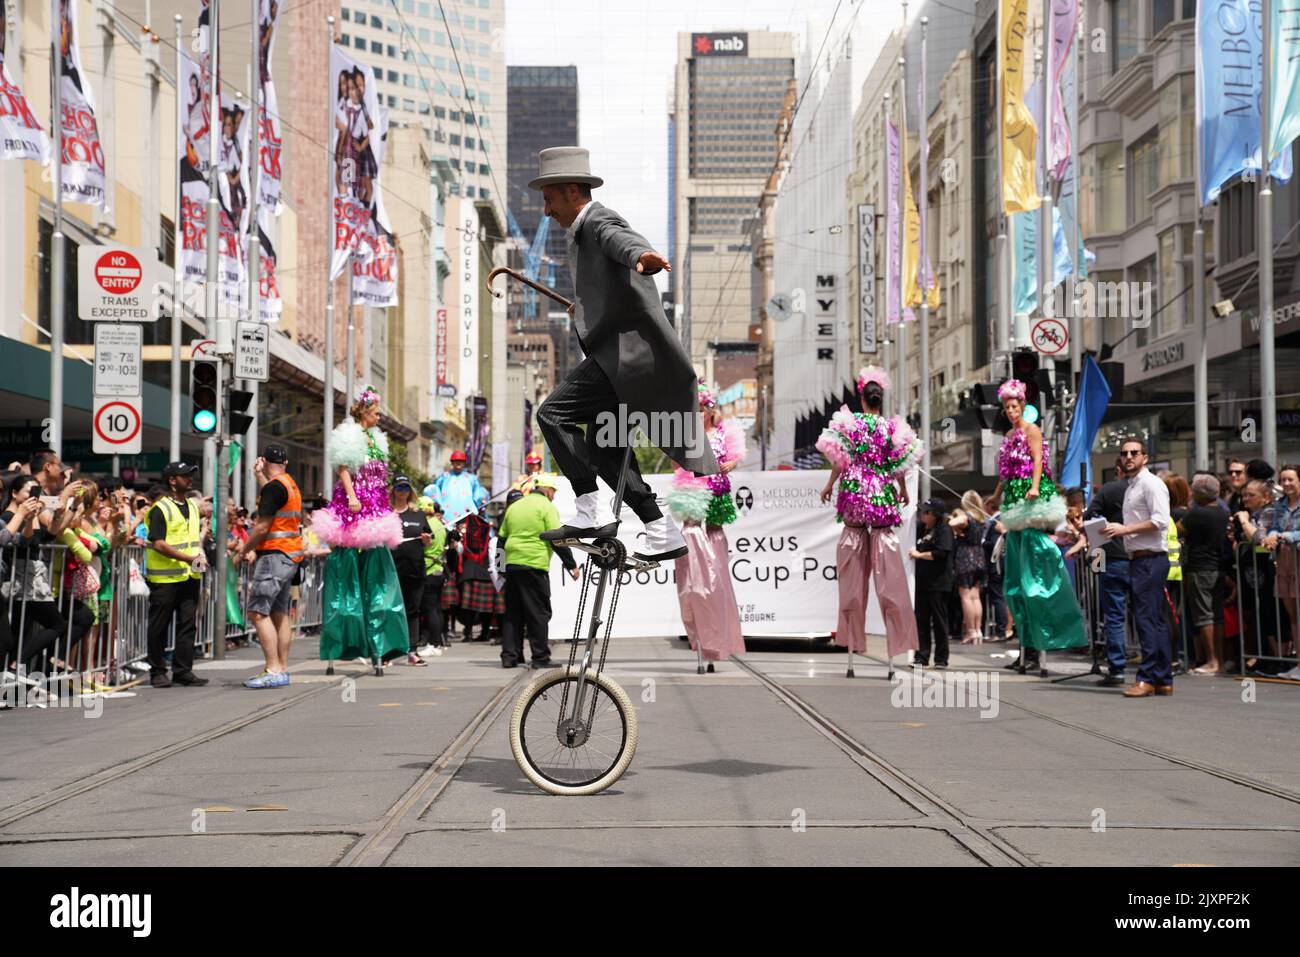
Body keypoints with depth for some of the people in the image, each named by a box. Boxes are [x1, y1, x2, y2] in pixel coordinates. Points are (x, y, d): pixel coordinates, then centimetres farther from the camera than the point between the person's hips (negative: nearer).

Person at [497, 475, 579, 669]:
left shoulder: (514, 507, 17)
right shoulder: (547, 507, -3)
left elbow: (502, 537, 18)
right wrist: (571, 565, -4)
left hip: (512, 564, 6)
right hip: (534, 566, -6)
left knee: (513, 613, 11)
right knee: (539, 613, -1)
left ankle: (509, 656, 9)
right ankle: (541, 658, -1)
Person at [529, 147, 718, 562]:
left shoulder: (600, 221, -7)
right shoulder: (583, 231, 25)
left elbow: (624, 241, -33)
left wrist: (642, 257, -55)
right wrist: (589, 306, 59)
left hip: (628, 355, -11)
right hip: (629, 359, 11)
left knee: (554, 413, -16)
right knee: (603, 448, 14)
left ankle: (587, 514, -16)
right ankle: (663, 533, 15)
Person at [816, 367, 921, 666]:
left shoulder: (849, 422, -2)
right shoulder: (892, 427, 1)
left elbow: (839, 458, -3)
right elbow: (899, 464, 7)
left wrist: (830, 484, 12)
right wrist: (903, 490, 23)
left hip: (854, 491, 0)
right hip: (883, 495, 0)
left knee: (854, 569, 6)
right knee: (888, 568, 0)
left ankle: (853, 636, 9)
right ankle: (898, 635, -4)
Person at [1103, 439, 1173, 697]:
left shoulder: (1151, 483, -8)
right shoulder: (1131, 487, 21)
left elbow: (1160, 521, -19)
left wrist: (1125, 529, -17)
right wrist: (1117, 531, 11)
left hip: (1151, 559, -10)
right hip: (1138, 560, 10)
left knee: (1148, 619, -11)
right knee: (1153, 620, 10)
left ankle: (1148, 679, -12)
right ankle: (1163, 680, 13)